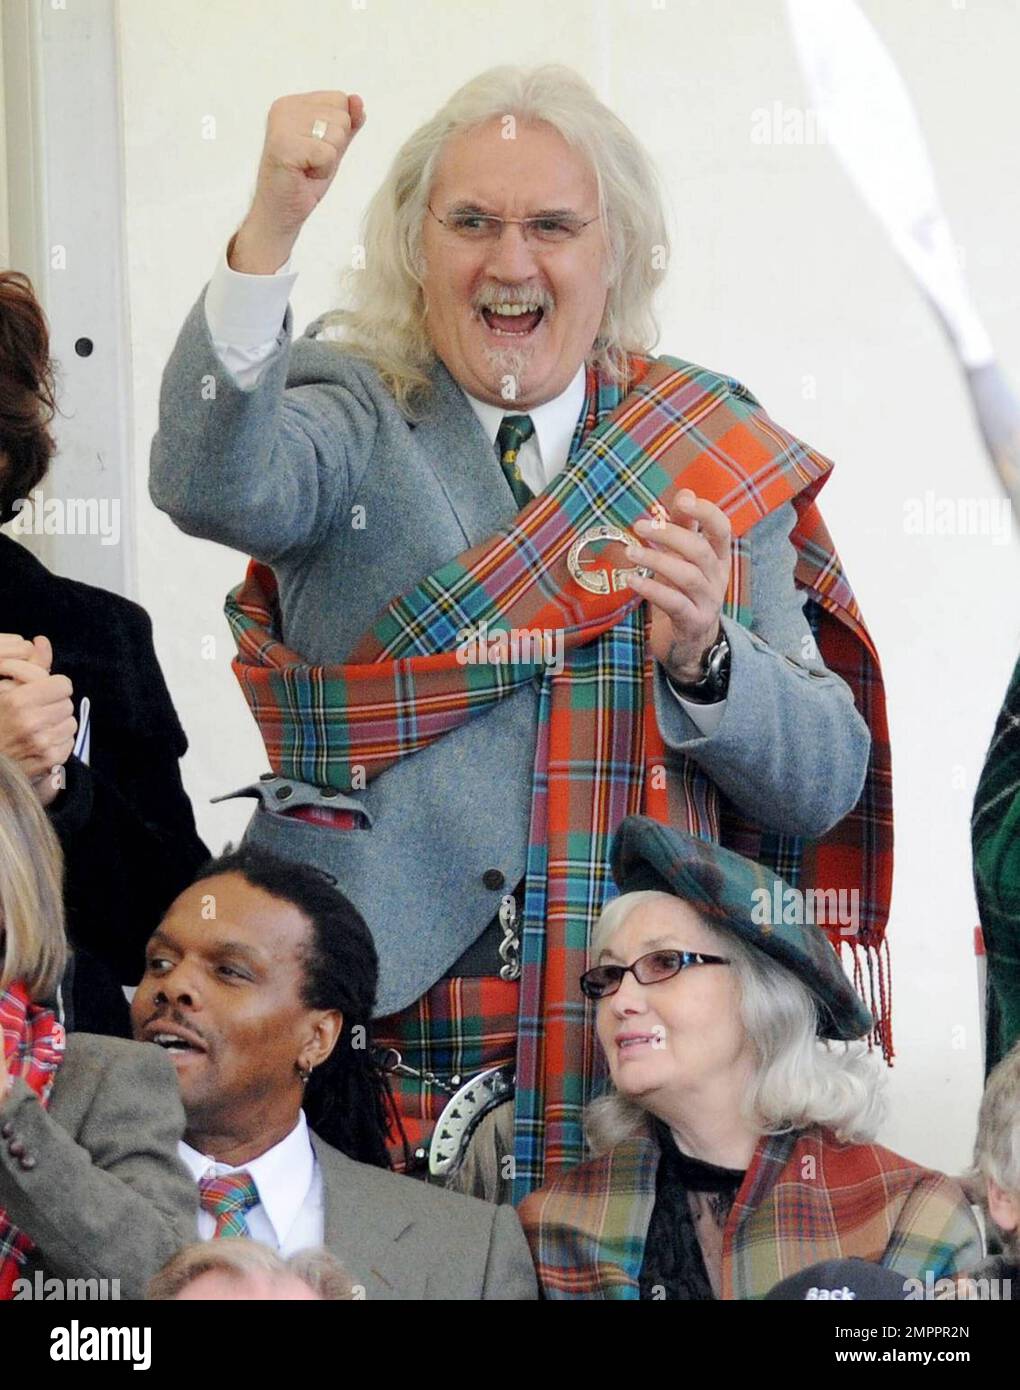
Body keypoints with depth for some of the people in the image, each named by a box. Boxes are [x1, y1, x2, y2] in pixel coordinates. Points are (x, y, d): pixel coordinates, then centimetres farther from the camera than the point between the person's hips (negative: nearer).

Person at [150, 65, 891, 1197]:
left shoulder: (717, 457, 10)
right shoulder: (352, 415, 3)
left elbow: (828, 788, 7)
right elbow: (214, 486, -21)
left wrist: (703, 653, -12)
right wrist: (269, 230, -33)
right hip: (375, 1023, -2)